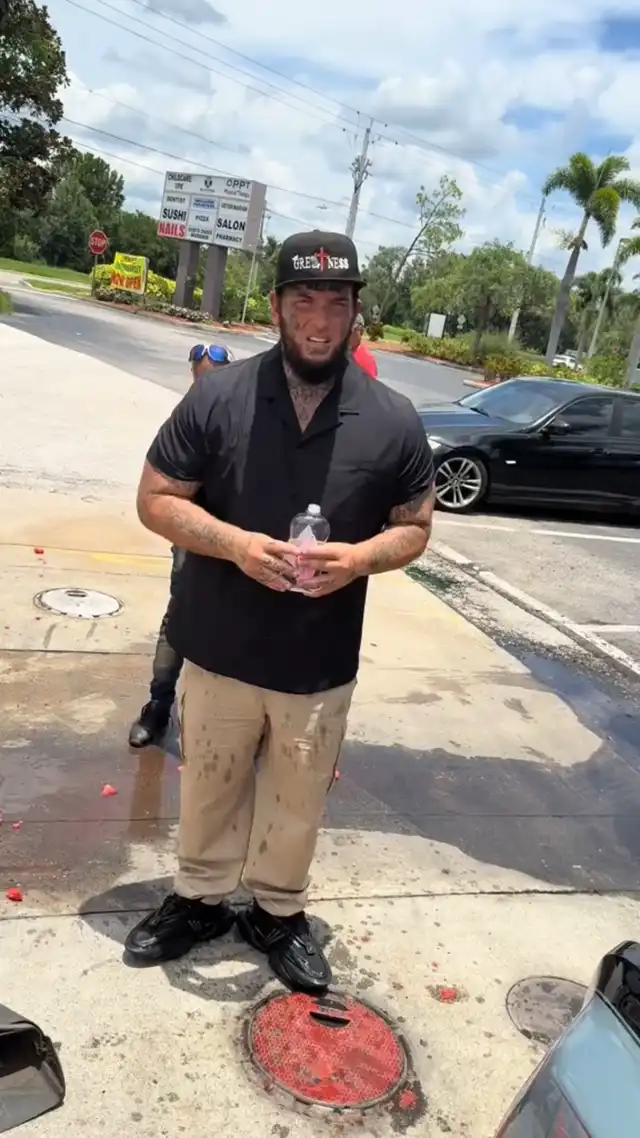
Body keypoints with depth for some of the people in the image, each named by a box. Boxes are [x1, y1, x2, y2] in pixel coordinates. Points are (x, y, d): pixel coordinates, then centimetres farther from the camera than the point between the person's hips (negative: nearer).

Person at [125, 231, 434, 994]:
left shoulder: (394, 422, -6)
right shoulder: (218, 398, -9)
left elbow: (414, 526, 3)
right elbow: (155, 499, -4)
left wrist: (360, 558, -18)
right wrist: (233, 543, -22)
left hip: (321, 666, 1)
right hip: (219, 651, 0)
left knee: (296, 802, 17)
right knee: (210, 789, 20)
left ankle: (278, 913, 42)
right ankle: (199, 899, 44)